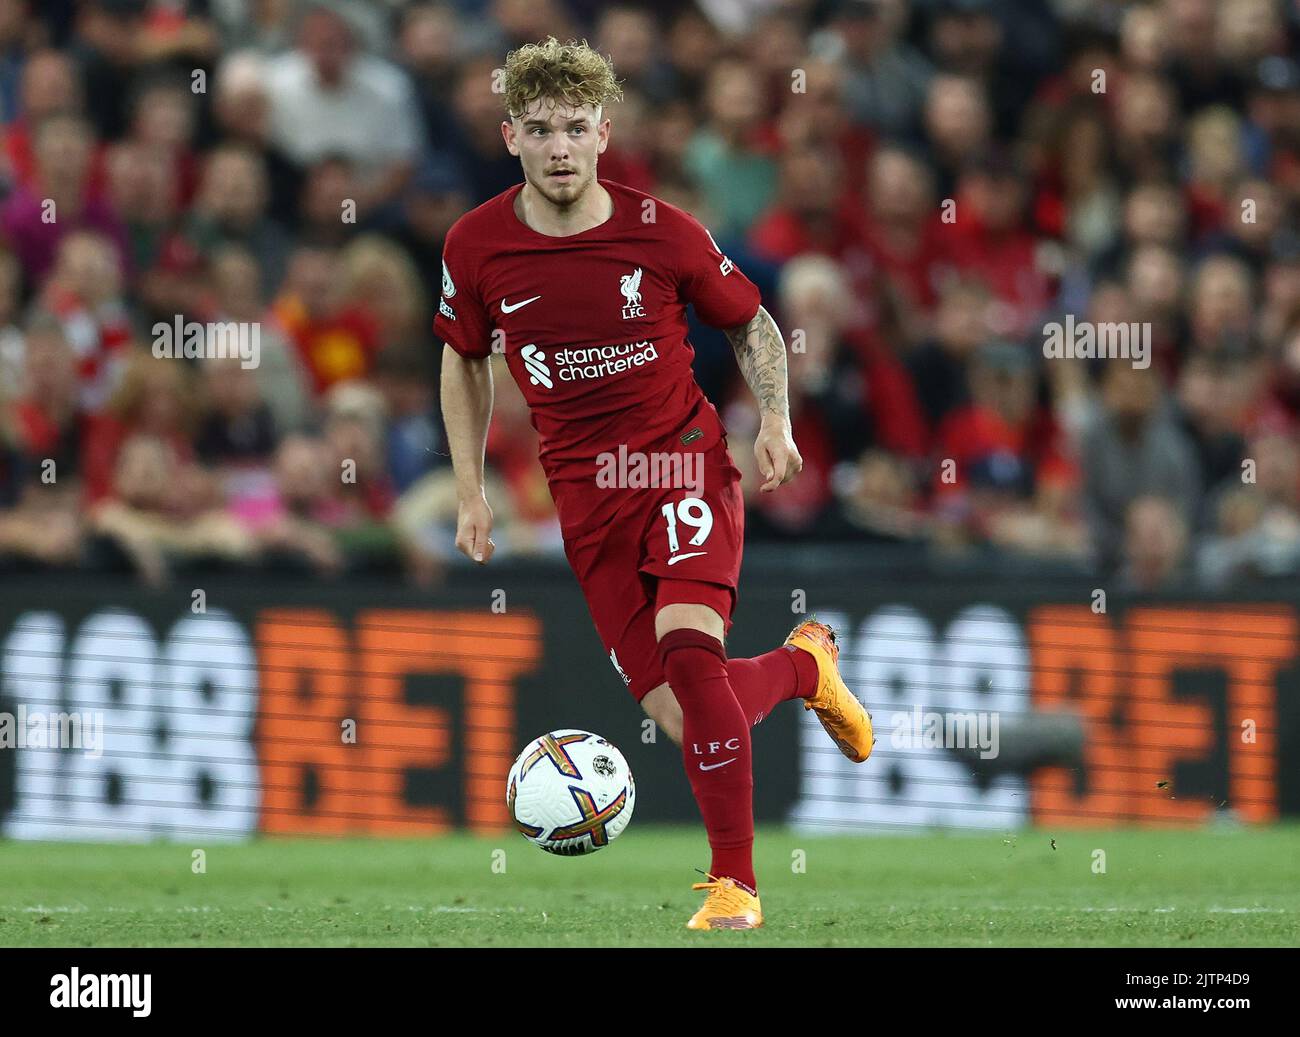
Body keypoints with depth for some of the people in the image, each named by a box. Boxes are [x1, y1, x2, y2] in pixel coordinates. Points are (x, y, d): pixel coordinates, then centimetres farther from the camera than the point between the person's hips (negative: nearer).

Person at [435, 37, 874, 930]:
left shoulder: (662, 233, -9)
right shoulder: (475, 247, -4)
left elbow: (751, 322, 8)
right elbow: (465, 360, 15)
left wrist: (776, 421, -8)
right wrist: (471, 492, 10)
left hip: (684, 462, -3)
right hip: (585, 494, 3)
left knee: (686, 645, -28)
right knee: (680, 718, -4)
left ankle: (735, 882, -19)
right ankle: (803, 664, 32)